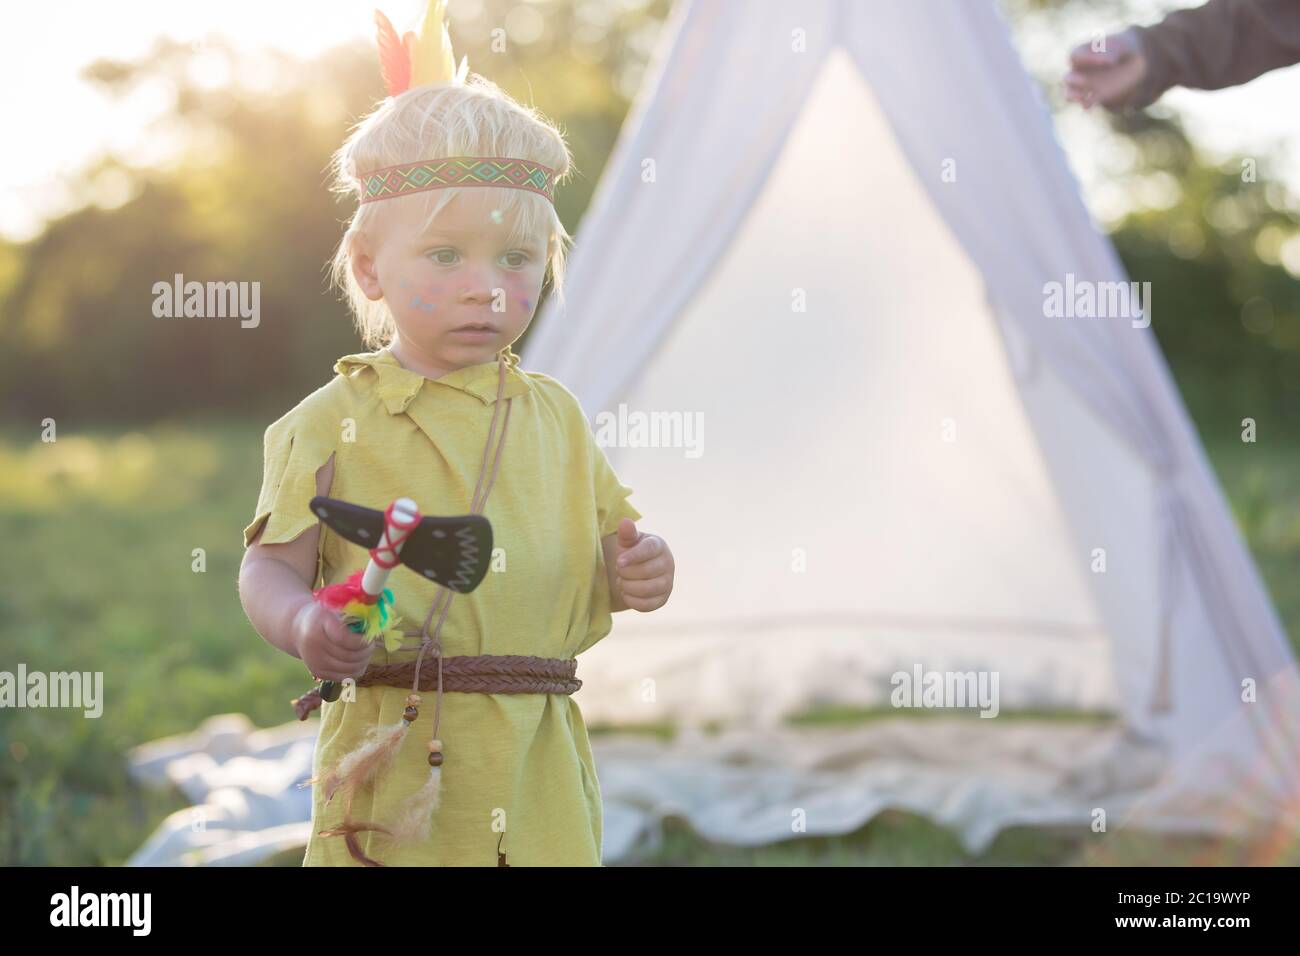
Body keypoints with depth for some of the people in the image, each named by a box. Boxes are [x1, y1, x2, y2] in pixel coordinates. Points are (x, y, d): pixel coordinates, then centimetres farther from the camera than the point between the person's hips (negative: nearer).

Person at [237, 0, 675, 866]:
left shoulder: (555, 419, 11)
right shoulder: (333, 425, -2)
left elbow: (609, 547, 21)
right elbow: (272, 568, -4)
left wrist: (640, 573, -2)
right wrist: (303, 624, -26)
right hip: (396, 762, -3)